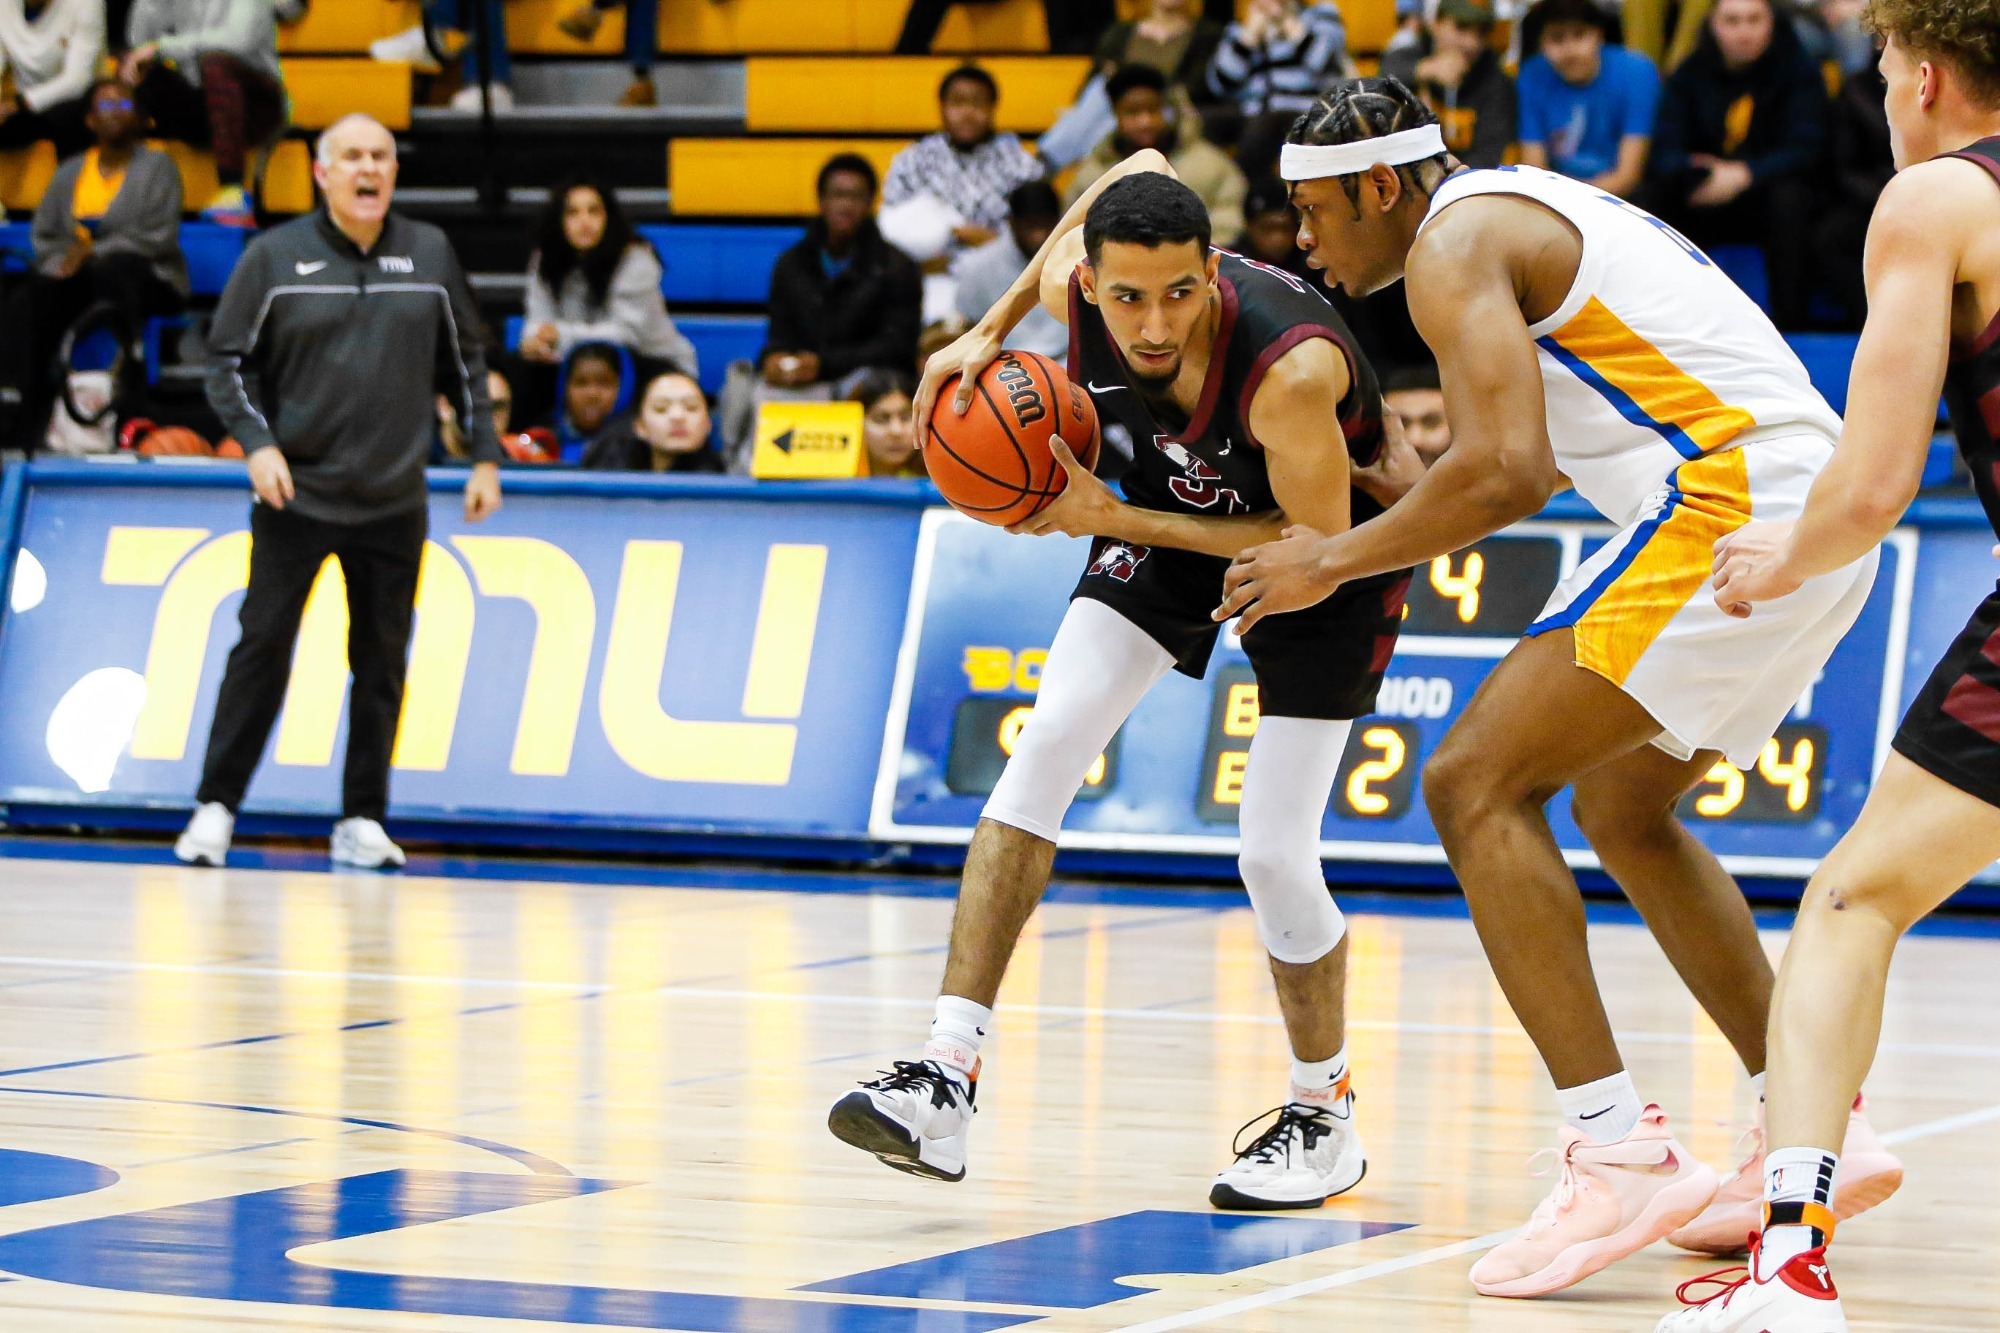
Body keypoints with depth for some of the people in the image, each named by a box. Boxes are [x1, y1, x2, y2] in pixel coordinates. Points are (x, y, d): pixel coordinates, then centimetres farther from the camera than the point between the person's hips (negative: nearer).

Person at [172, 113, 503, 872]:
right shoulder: (276, 256, -1)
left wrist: (484, 457, 7)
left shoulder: (429, 254, 7)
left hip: (394, 502, 2)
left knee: (382, 662, 4)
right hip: (294, 494, -2)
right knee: (262, 647, -4)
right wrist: (257, 443, -13)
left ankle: (362, 821, 12)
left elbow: (465, 361, 14)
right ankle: (216, 806, 4)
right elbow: (230, 363, 1)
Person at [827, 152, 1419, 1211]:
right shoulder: (1075, 288, -26)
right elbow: (1141, 164, -2)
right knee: (1045, 746, -12)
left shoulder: (1291, 367, -42)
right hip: (1175, 511, 5)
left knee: (1273, 856, -10)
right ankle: (945, 1080, -15)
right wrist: (988, 333, -5)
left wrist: (1117, 521, -29)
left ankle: (1323, 1119, 15)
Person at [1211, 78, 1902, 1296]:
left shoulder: (1455, 243, -4)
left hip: (1733, 500, -10)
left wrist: (1339, 562, -4)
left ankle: (1619, 1152, -16)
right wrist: (1401, 512, 32)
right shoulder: (1534, 210, 27)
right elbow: (1538, 458, 33)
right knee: (1623, 807, 25)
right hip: (1825, 510, 10)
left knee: (1479, 785, -8)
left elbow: (1508, 474, -16)